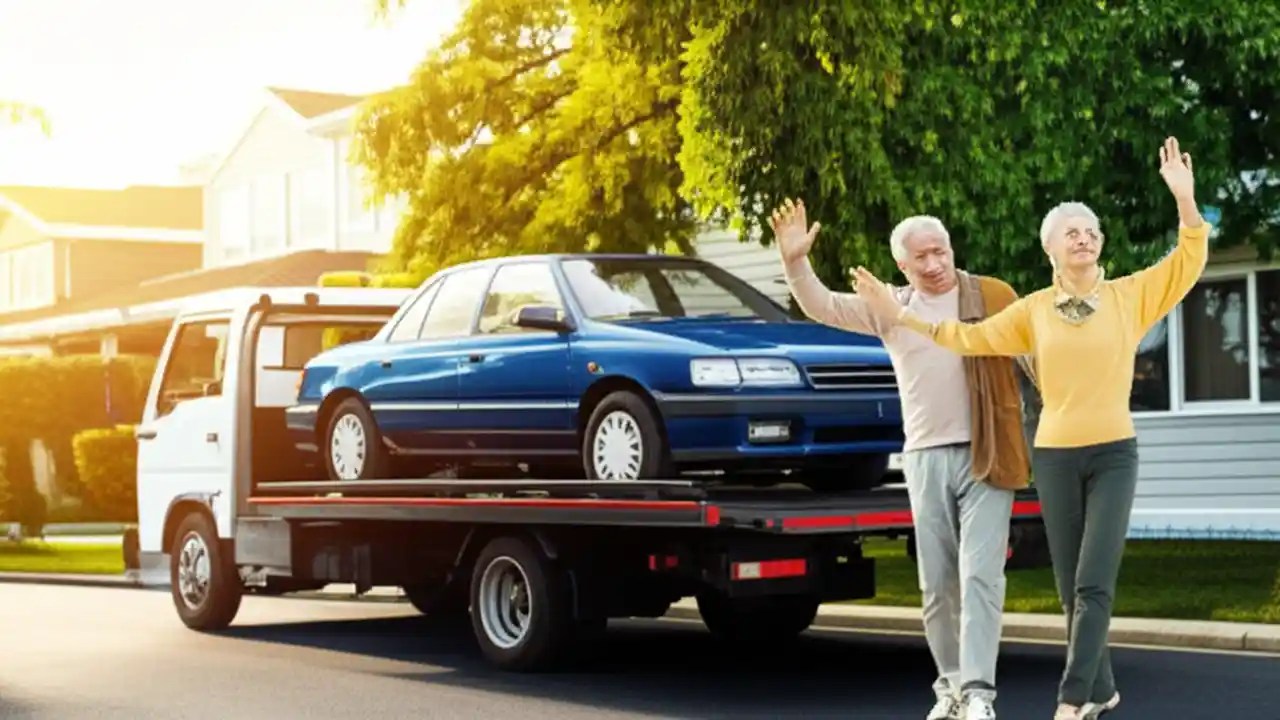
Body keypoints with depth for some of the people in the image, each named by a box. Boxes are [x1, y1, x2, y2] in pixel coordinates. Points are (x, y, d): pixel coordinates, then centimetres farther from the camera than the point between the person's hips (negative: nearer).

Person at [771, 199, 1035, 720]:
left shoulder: (995, 297, 3)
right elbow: (822, 307, 5)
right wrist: (795, 260, -11)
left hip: (986, 456, -3)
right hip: (925, 458, 3)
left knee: (981, 575, -11)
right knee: (937, 583, 8)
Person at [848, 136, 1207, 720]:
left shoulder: (1129, 296, 1)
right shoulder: (1034, 309, 5)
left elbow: (1188, 261, -4)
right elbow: (973, 337, 8)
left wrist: (1184, 198, -17)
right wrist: (902, 316, 2)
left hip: (1114, 454, -2)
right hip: (1054, 457, 2)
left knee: (1094, 583, -14)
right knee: (1072, 586, 7)